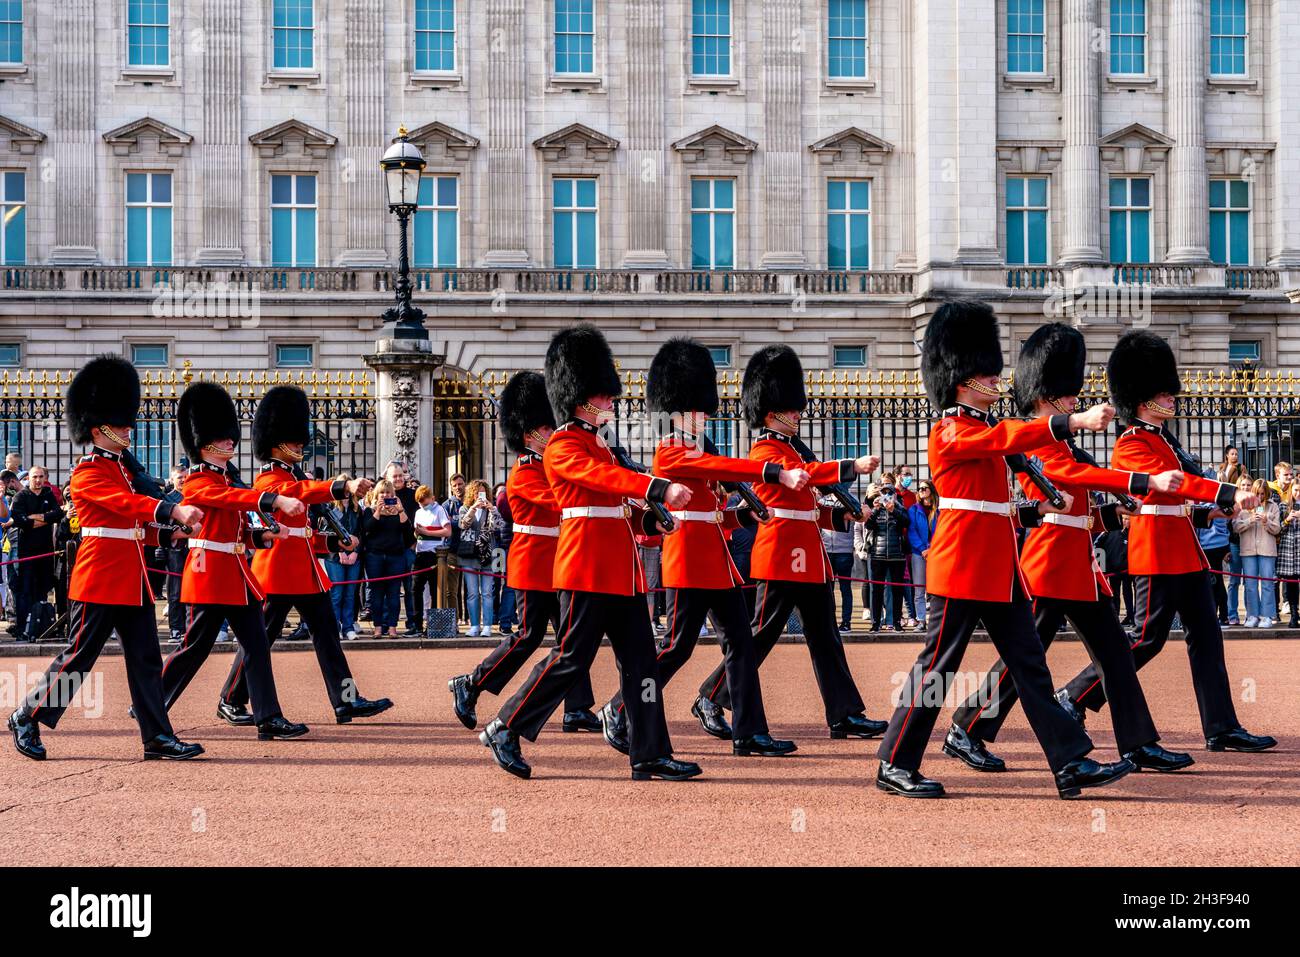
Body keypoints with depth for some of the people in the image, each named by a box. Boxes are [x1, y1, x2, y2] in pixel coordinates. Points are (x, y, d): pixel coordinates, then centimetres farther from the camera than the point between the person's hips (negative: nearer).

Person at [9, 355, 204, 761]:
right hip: (100, 581, -9)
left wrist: (168, 532, 3)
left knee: (145, 659, 5)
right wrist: (173, 510, -40)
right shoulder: (88, 473, -10)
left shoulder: (121, 468, 18)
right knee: (78, 656, -1)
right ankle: (27, 719, 14)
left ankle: (158, 738, 5)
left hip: (131, 582, 9)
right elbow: (125, 503, -28)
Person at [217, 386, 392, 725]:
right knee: (260, 637, -1)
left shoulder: (297, 476, 18)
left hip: (307, 571, 9)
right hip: (279, 571, -9)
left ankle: (347, 701, 2)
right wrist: (344, 487, -46)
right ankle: (231, 702, 11)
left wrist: (334, 543, 9)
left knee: (327, 632, 3)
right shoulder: (267, 480, -11)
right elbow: (302, 492, -33)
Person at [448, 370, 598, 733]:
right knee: (529, 635, -5)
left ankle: (577, 710, 5)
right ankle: (469, 686, 8)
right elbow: (561, 501, -27)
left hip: (554, 565, 9)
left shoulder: (547, 466, 15)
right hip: (534, 564, -9)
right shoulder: (525, 473, -14)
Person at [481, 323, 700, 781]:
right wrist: (660, 488, -39)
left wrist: (651, 519, 8)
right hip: (588, 566, -9)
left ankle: (651, 755, 6)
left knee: (640, 659, 5)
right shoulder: (563, 446, -10)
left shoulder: (598, 444, 19)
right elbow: (606, 477, -28)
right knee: (571, 657, -5)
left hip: (620, 568, 9)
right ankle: (506, 730, 9)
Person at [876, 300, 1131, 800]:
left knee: (1030, 664, 5)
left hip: (999, 569, 9)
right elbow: (1010, 437, -28)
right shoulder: (950, 431, -10)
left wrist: (1037, 510, 13)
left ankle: (1072, 763, 4)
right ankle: (894, 766, 6)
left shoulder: (982, 432, 19)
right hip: (963, 567, -9)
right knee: (937, 665, -3)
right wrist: (1076, 421, -36)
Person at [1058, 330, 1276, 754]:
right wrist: (1228, 494, -33)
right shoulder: (1131, 445, -12)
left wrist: (1202, 513, 11)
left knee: (1206, 635, 6)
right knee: (1148, 637, -7)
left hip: (1185, 550, 9)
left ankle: (1222, 730, 7)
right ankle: (1073, 699, 5)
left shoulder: (1164, 438, 17)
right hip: (1157, 549, -9)